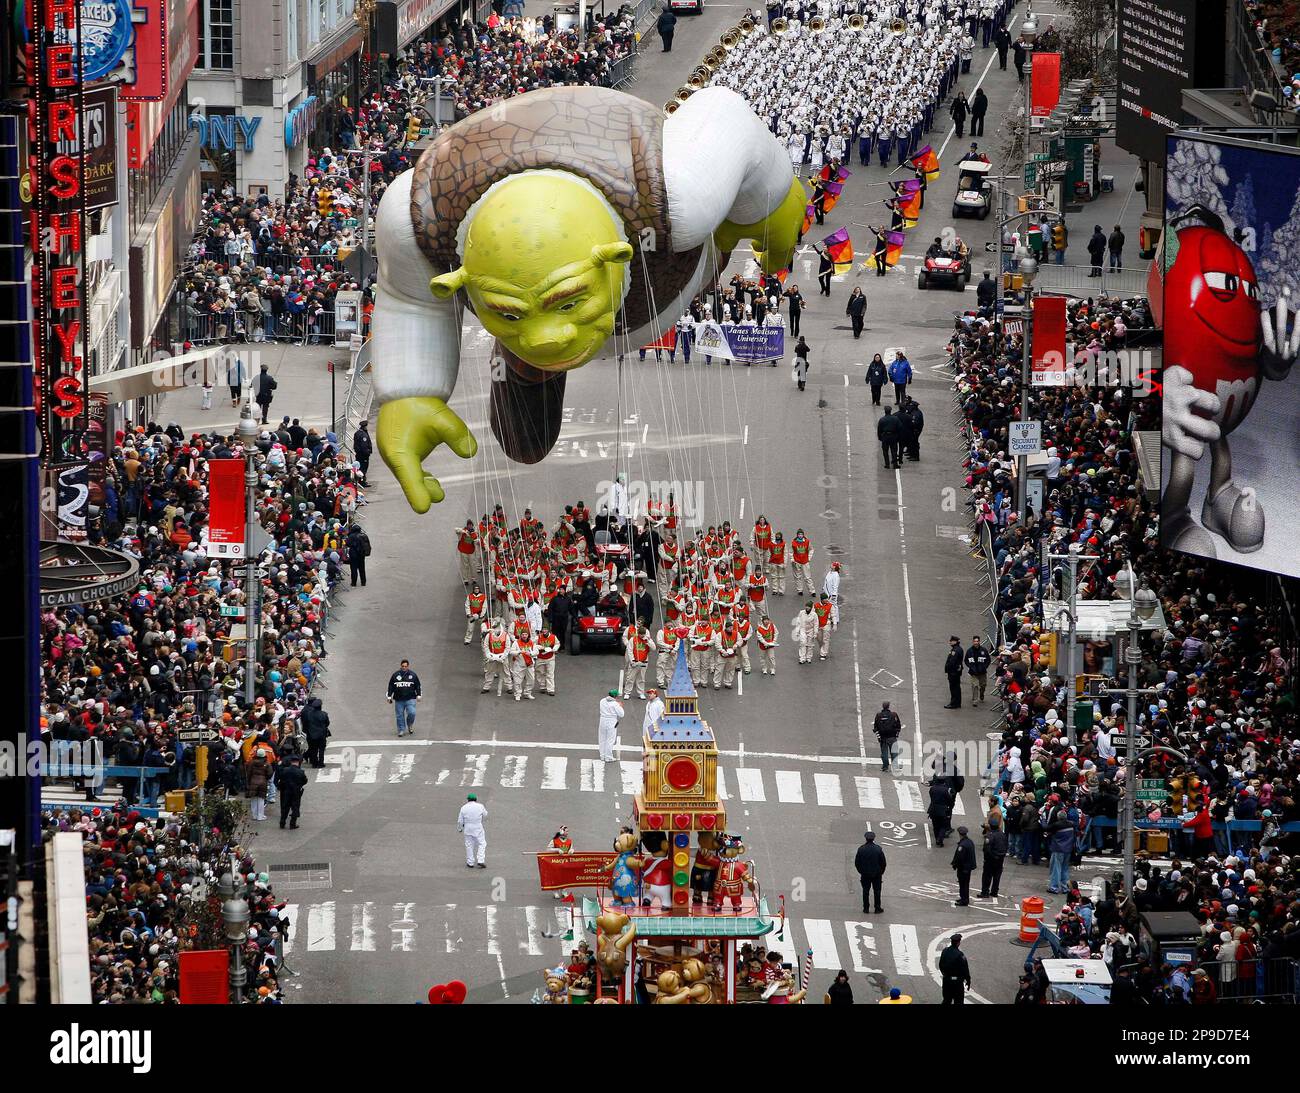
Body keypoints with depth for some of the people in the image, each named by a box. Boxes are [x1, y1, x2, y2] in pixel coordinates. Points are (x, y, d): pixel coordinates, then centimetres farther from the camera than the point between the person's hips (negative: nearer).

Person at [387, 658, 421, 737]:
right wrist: (389, 696, 5)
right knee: (400, 716, 0)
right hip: (398, 700, 1)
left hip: (410, 699, -1)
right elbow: (391, 686, 9)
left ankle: (410, 724, 16)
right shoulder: (395, 675, 5)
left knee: (411, 713, -13)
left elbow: (417, 686, 11)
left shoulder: (413, 675, 6)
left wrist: (418, 695, 4)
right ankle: (401, 730, 9)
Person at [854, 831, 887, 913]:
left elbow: (857, 863, -3)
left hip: (865, 875, 0)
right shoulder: (878, 849, -11)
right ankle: (877, 909, 14)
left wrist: (861, 871, 11)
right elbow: (883, 863, -4)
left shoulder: (861, 849, -9)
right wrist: (881, 872, 10)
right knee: (877, 891, 9)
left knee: (865, 892, 11)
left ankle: (866, 909, 14)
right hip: (877, 874, 0)